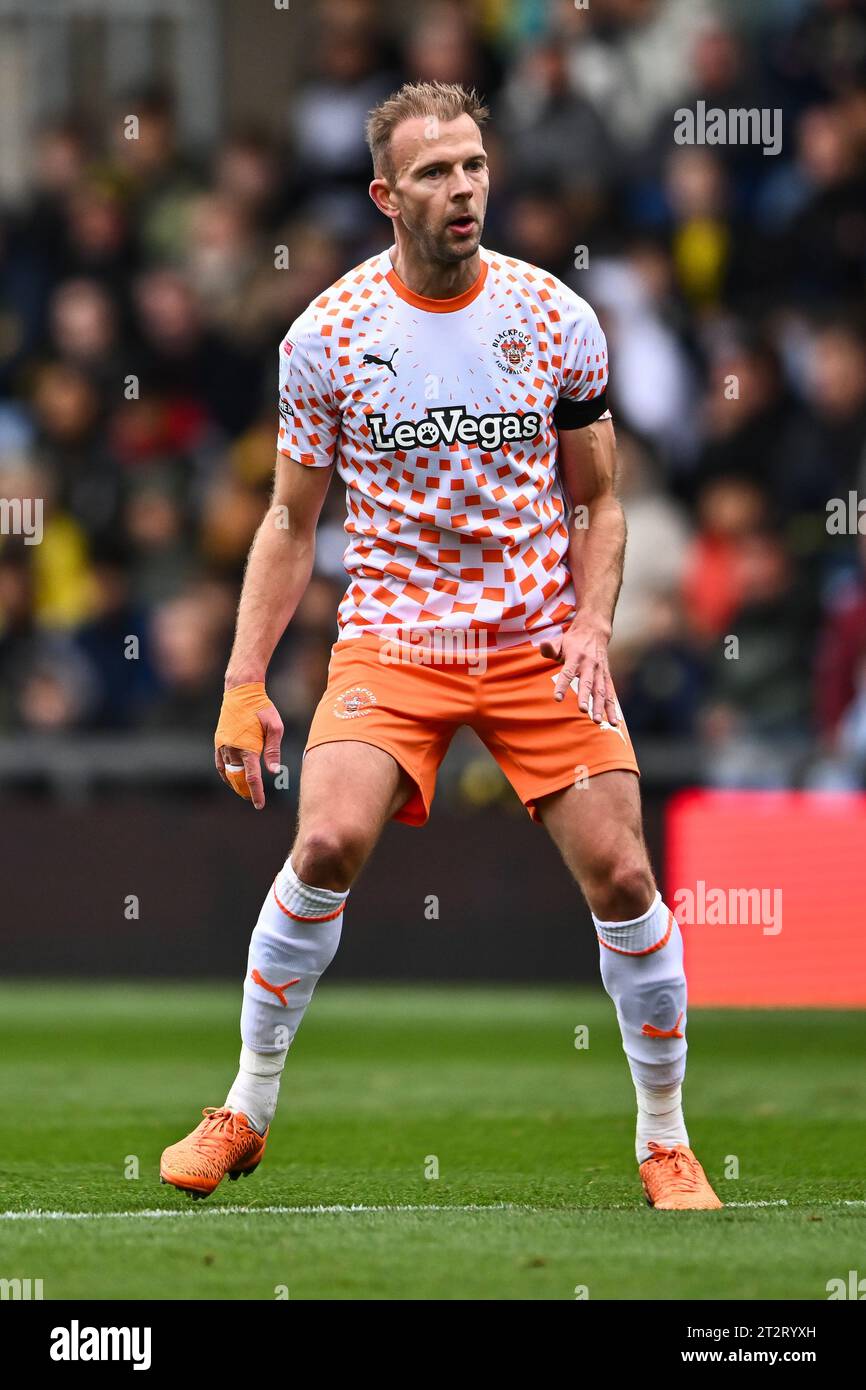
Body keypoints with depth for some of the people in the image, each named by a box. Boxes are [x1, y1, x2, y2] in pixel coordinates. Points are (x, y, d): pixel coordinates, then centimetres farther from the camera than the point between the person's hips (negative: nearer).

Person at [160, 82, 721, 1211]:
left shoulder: (559, 321, -1)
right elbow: (290, 523, 6)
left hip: (541, 640, 1)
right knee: (329, 844, -22)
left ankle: (665, 1140, 9)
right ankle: (246, 1111, -4)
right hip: (390, 640, -1)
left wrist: (590, 630, -8)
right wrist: (244, 682, -2)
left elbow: (596, 504, 9)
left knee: (622, 879, -9)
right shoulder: (327, 334, -3)